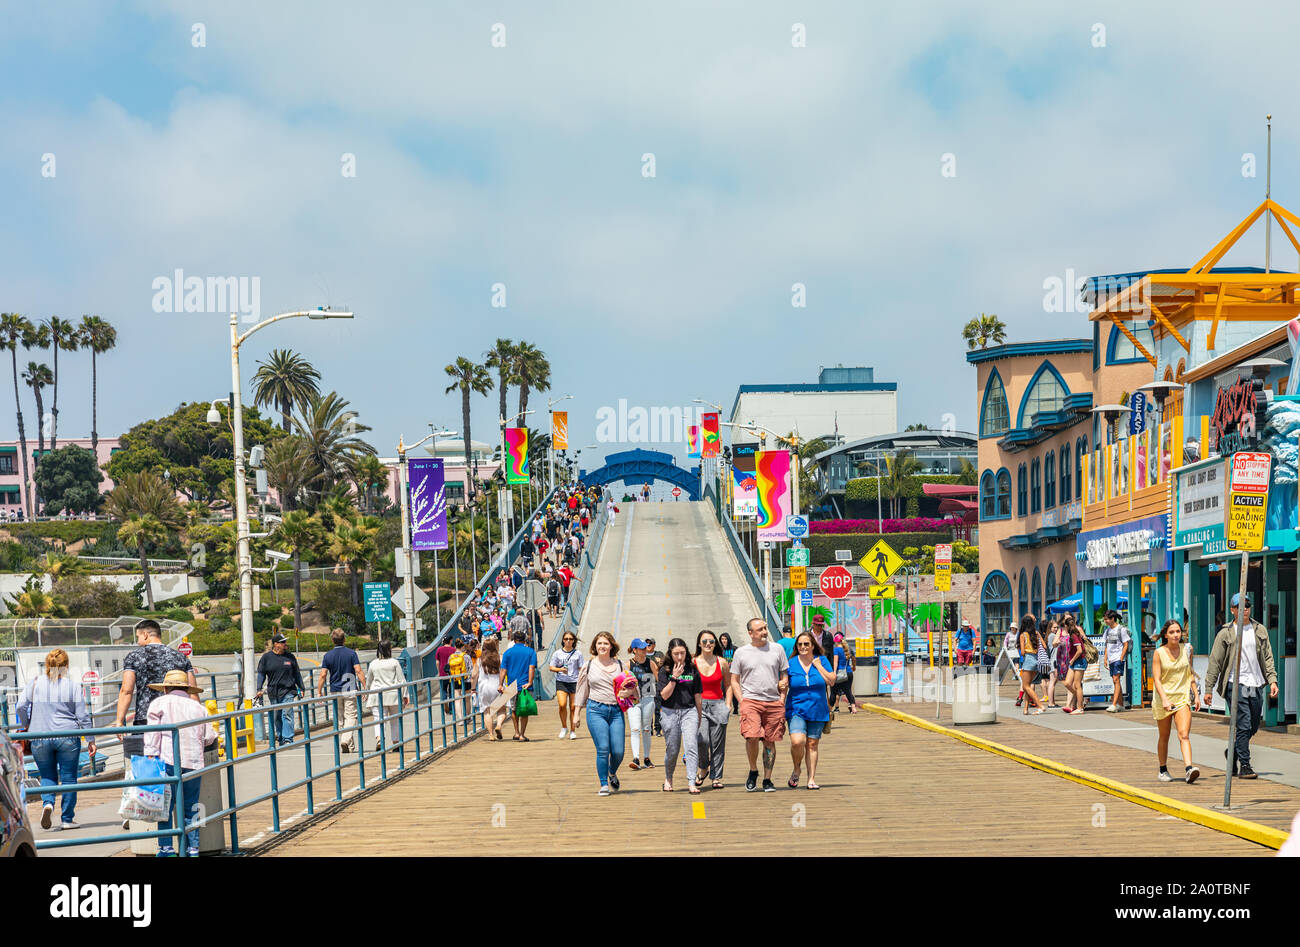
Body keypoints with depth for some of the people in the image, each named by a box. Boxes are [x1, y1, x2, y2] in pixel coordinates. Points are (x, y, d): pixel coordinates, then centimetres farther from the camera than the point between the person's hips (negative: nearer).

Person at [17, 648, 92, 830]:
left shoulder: (35, 683, 2)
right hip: (68, 737, -1)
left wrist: (26, 727, 14)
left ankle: (47, 803, -13)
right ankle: (67, 819, 7)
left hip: (40, 739, 1)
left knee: (47, 776, 14)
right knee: (68, 778, 7)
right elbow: (83, 715, -1)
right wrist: (90, 740, 6)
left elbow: (21, 707, -3)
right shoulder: (73, 686, -1)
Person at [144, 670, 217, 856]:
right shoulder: (198, 707, 19)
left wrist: (150, 757, -3)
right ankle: (193, 849, 8)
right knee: (191, 808, 9)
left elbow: (152, 735, 1)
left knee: (165, 807, 0)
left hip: (168, 760, -3)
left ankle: (166, 848, -5)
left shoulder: (159, 703, 11)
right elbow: (210, 737, 13)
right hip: (193, 763, 3)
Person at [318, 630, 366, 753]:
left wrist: (319, 692, 1)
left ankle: (349, 746, 16)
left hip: (335, 691, 2)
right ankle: (346, 740, -23)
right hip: (350, 689, -2)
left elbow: (323, 675, -3)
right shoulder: (351, 653, -4)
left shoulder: (328, 655, 1)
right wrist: (365, 687, -9)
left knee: (340, 718, 12)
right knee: (351, 716, -3)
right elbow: (358, 671, -11)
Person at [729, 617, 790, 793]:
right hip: (750, 701, -2)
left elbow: (785, 677, 15)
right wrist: (742, 701, -3)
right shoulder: (741, 653, 7)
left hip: (774, 702, 2)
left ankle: (767, 780, 11)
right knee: (752, 737, -17)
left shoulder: (777, 650, 10)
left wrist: (782, 699, 4)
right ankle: (753, 771, 6)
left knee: (769, 742, 3)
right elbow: (734, 681, 10)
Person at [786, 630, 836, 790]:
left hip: (817, 710, 1)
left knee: (812, 744, 2)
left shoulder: (822, 660, 5)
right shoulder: (791, 664, 2)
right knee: (797, 741, -19)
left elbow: (831, 681, -4)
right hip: (796, 709, -1)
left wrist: (818, 665, -7)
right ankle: (796, 770, 5)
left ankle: (811, 779, 9)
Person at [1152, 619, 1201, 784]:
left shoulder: (1187, 649, 4)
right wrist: (1164, 699, -23)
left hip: (1183, 697, 1)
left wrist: (1195, 695, 12)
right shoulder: (1159, 653, -6)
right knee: (1164, 737, 12)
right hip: (1163, 698, -1)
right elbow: (1156, 679, -11)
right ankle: (1163, 770, 28)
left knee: (1184, 735, -15)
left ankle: (1189, 769, -29)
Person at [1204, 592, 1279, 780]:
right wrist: (1208, 689, -2)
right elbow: (1215, 662, 1)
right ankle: (1244, 765, -3)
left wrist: (1272, 680, 1)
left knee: (1253, 726, 11)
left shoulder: (1260, 631, 12)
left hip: (1256, 685, 4)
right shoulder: (1225, 633, 0)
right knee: (1243, 726, -9)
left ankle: (1233, 751, 34)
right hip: (1235, 685, -4)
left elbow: (1268, 658, 13)